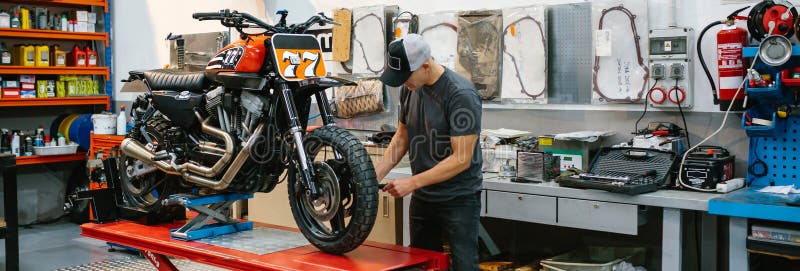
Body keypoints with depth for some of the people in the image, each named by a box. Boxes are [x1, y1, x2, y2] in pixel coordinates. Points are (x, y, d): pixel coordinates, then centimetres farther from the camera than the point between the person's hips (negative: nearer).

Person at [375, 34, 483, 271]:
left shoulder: (461, 95, -20)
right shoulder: (410, 88, 2)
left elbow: (461, 159, -21)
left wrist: (412, 183, -22)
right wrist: (376, 175, 0)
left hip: (458, 198, -7)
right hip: (422, 196, 7)